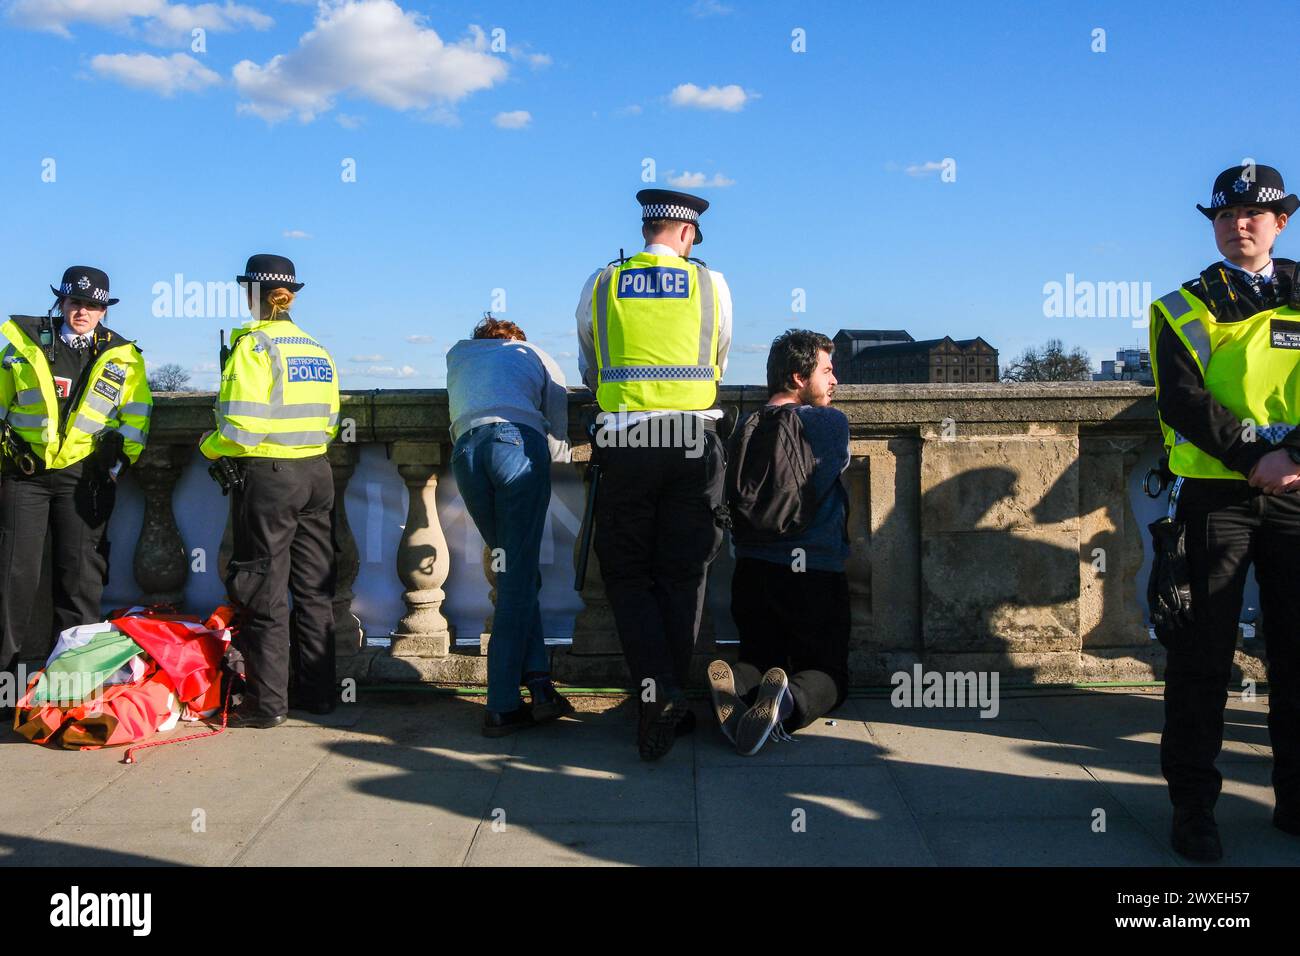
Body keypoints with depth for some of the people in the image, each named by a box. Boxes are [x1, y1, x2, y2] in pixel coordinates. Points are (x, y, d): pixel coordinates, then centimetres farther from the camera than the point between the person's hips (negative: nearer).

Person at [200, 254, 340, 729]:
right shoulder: (317, 350, 10)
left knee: (266, 592, 1)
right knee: (314, 588, 12)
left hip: (267, 477, -6)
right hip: (316, 475, 6)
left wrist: (210, 446, 1)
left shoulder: (252, 345, -11)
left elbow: (241, 427, -17)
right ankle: (316, 691, 20)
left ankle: (267, 702, 6)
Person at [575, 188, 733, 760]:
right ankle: (673, 701, 12)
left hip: (623, 444, 0)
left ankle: (655, 688, -10)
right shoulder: (711, 285, 6)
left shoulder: (600, 285, 6)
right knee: (682, 577, 10)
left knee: (627, 574, 9)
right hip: (694, 443, 1)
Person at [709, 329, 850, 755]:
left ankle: (734, 689, -18)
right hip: (814, 575, -4)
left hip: (752, 572, 4)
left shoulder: (743, 428, 6)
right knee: (829, 674, 9)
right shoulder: (831, 422, -6)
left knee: (757, 658, 19)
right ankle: (789, 702, -27)